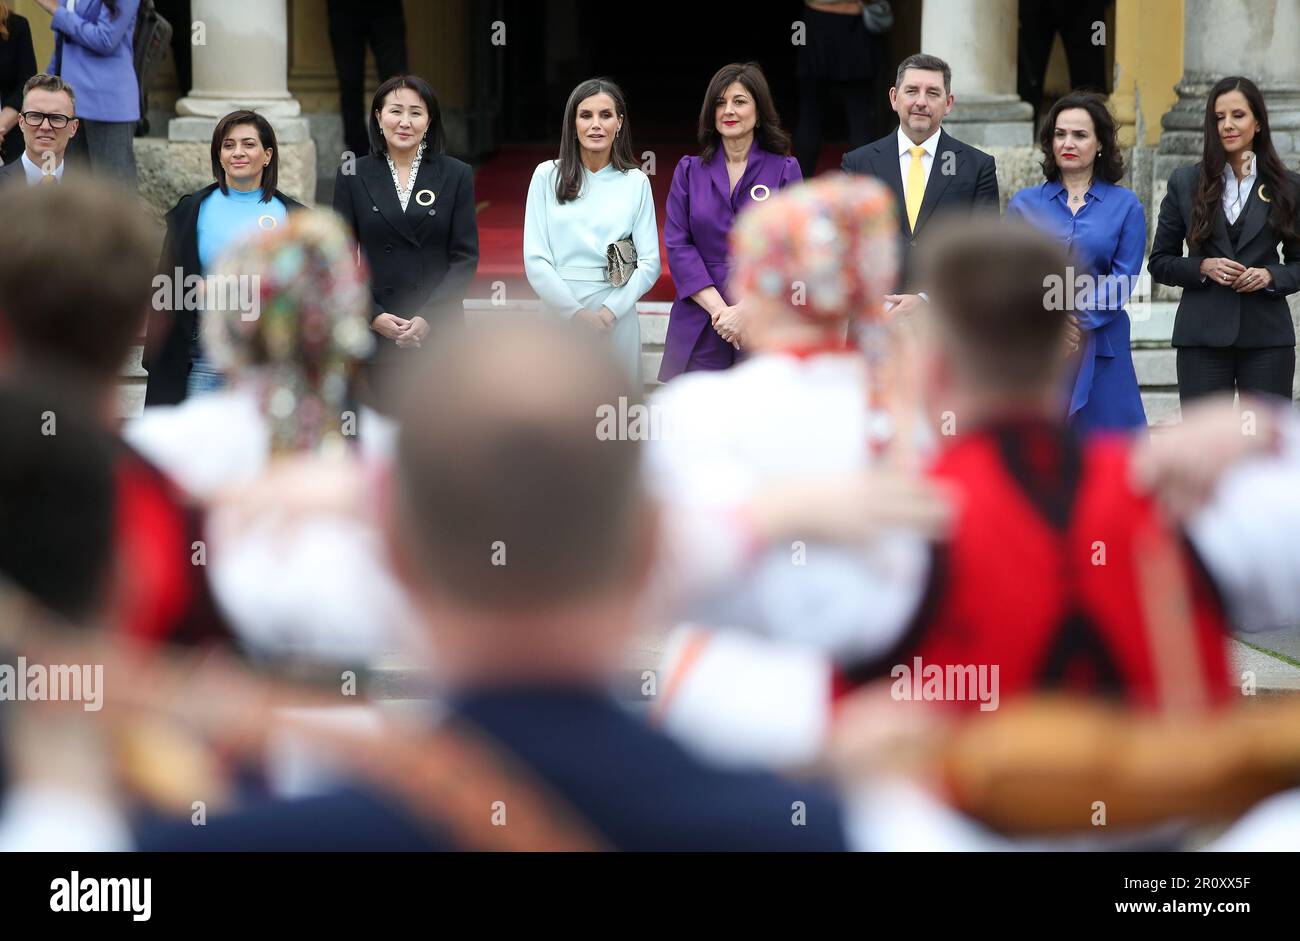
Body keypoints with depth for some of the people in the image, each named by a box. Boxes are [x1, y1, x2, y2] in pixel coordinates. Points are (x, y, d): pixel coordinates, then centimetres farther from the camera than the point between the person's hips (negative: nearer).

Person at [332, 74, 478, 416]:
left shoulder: (456, 176, 4)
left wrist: (429, 317, -12)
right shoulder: (353, 177, 6)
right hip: (373, 332, 0)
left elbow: (465, 257, 0)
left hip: (439, 330, 0)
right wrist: (374, 316, -10)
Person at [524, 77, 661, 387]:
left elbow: (650, 262, 2)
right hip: (558, 311, -1)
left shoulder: (636, 182, 5)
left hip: (616, 316, 1)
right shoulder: (547, 176, 3)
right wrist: (578, 313, -12)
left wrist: (608, 313, -11)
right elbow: (535, 260, -2)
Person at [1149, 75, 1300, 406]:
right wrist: (1203, 267, -10)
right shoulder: (1185, 183, 6)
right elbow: (1159, 263, 8)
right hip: (1203, 336, 0)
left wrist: (1270, 276, -10)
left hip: (1267, 337, 0)